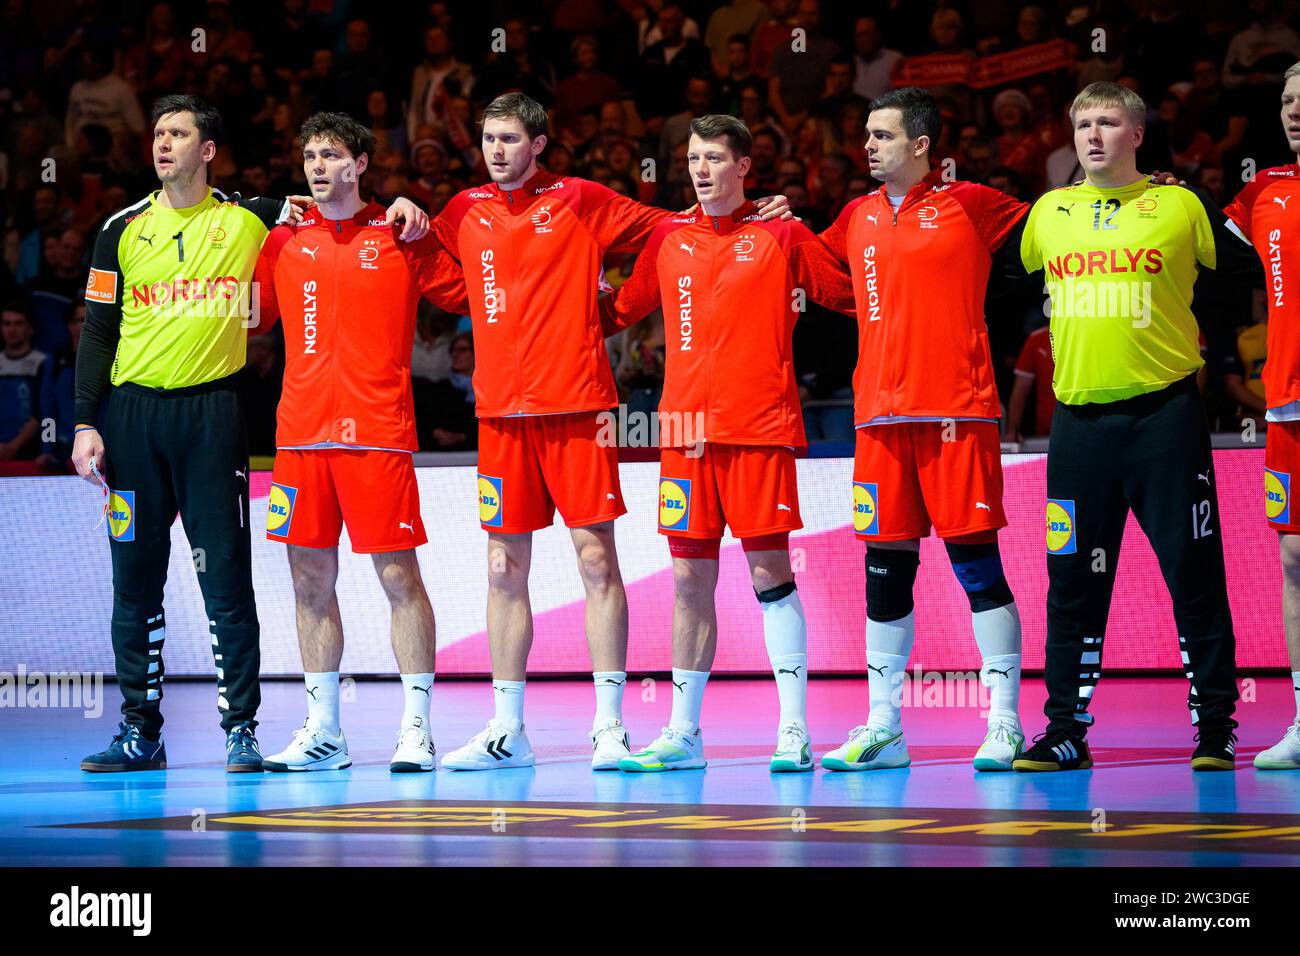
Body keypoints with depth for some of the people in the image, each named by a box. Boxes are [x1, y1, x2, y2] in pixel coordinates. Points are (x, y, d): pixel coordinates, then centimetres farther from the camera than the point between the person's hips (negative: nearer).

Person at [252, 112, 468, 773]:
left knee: (399, 575, -4)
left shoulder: (399, 237, 3)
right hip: (301, 431, 4)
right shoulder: (284, 241, 12)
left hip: (377, 431, -4)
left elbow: (467, 296, 6)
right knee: (310, 578, 5)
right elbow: (248, 315, 21)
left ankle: (416, 729, 0)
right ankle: (322, 733, 12)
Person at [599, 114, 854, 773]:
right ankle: (683, 732, 11)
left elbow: (852, 296, 7)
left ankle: (794, 729, -4)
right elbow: (619, 311, 25)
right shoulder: (668, 238, 13)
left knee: (770, 571, -6)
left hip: (760, 425, -3)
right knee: (689, 579, 5)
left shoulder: (781, 235, 3)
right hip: (685, 425, 4)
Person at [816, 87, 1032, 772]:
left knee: (977, 565, -5)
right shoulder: (858, 217, 15)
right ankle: (882, 729, 12)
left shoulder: (966, 205, 1)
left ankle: (1005, 724, -1)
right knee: (885, 572, 6)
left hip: (956, 412, -5)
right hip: (880, 415, 5)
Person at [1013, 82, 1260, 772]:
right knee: (1074, 581, 4)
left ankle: (1214, 727, 5)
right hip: (1079, 420, 3)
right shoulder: (1048, 213, 11)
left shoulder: (1180, 206, 1)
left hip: (1164, 413, -3)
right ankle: (1066, 730, 10)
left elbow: (1255, 271, 6)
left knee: (1194, 578, -2)